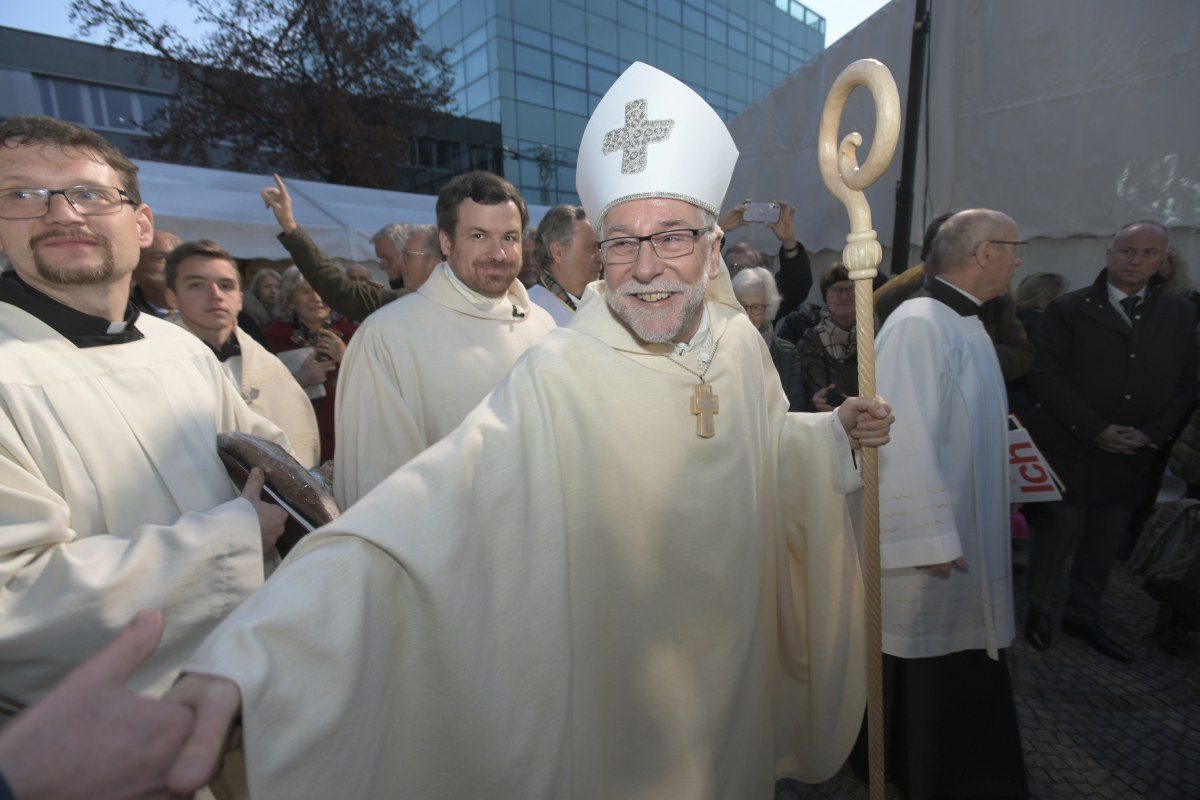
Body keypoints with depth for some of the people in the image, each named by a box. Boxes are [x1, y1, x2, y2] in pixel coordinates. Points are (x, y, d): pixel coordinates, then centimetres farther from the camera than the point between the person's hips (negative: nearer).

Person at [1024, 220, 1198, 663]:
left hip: (1132, 455, 4)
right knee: (1058, 532, 1)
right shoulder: (1070, 309, -4)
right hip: (1070, 449, -4)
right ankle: (1039, 611, 20)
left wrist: (1153, 433, -7)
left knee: (1105, 540, 12)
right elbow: (1045, 375, -10)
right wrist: (1096, 429, -14)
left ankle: (1083, 617, 28)